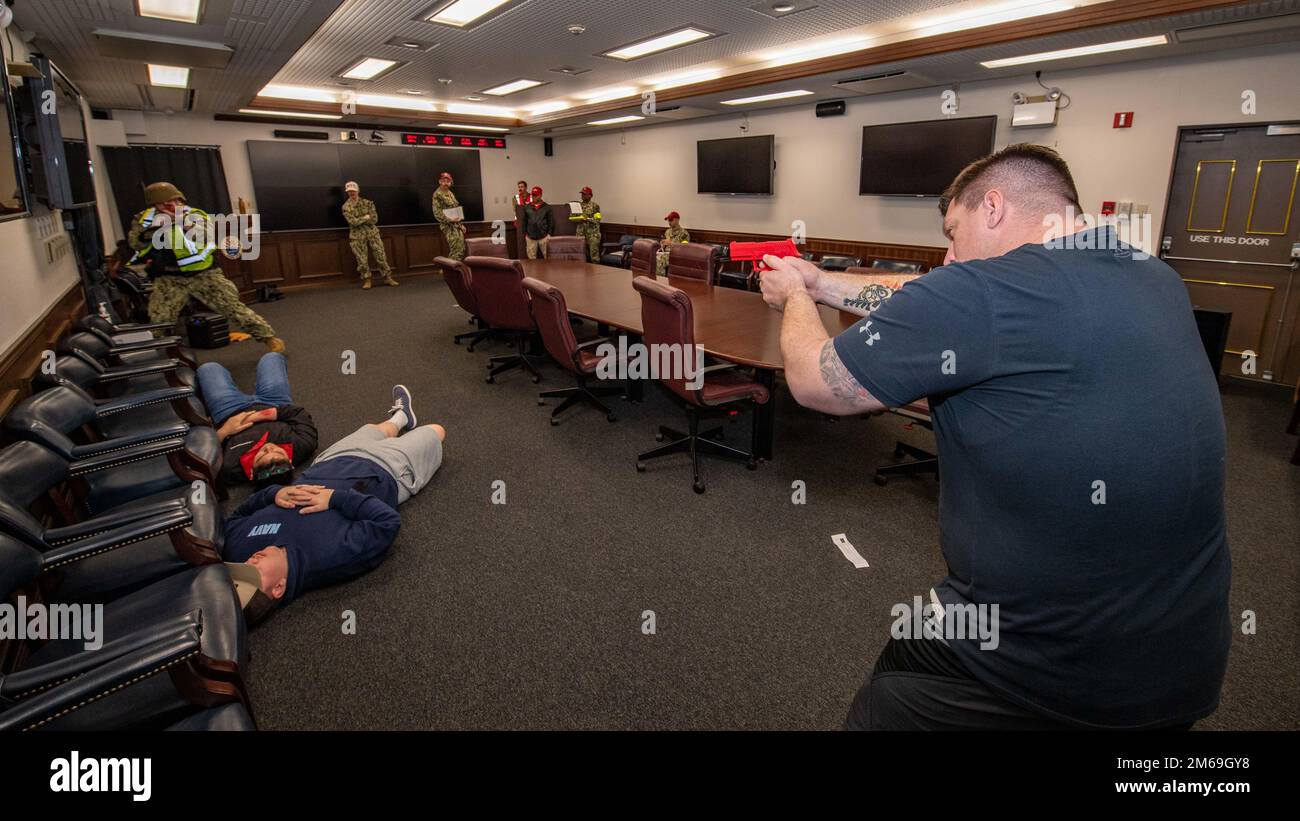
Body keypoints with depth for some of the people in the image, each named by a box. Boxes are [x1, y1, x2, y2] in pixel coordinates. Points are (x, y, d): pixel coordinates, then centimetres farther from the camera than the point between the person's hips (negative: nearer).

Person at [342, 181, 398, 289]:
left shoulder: (367, 203, 5)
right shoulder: (346, 206, 0)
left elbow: (374, 219, -5)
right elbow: (352, 222, -13)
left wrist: (359, 220, -8)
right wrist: (366, 217, -8)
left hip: (372, 233, 1)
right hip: (357, 236, -1)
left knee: (381, 255, -1)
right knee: (362, 260, 0)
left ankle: (387, 277, 7)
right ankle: (366, 280, 9)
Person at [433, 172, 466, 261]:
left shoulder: (450, 193, 17)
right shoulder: (437, 194, -8)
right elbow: (437, 213, -14)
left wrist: (461, 224, 16)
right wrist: (449, 220, -22)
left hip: (457, 225, 8)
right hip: (448, 226, -8)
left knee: (461, 248, 4)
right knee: (456, 250, -15)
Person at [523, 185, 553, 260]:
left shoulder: (547, 207, 2)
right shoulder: (527, 207, 8)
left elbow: (551, 222, 1)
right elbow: (525, 222, 13)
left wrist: (549, 234, -6)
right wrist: (525, 234, 9)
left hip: (543, 237, -2)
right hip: (530, 237, 2)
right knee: (531, 257, 6)